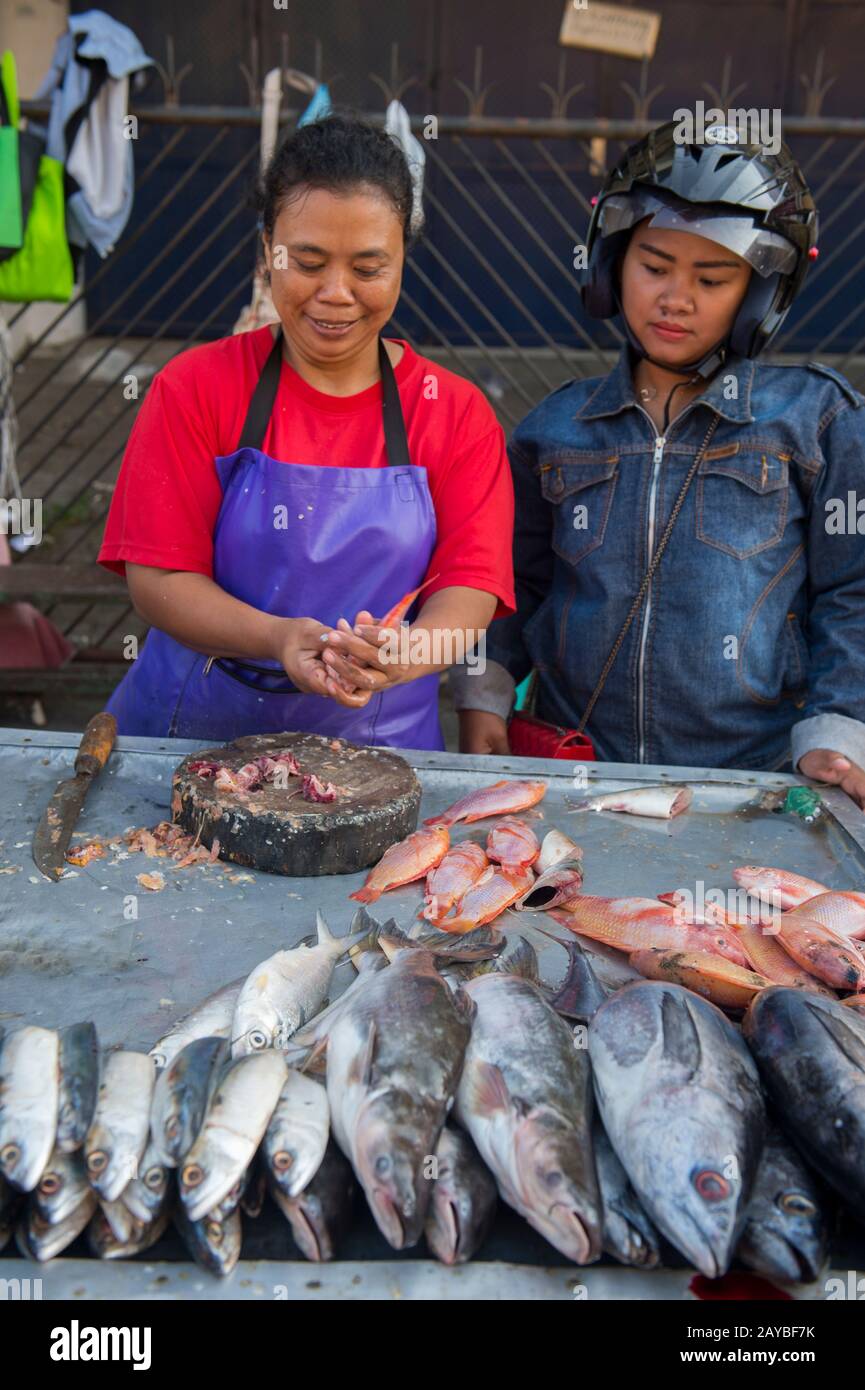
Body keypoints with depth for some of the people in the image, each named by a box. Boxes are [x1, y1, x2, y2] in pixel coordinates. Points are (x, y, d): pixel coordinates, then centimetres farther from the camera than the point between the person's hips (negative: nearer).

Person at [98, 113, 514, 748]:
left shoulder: (458, 413, 3)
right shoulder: (195, 387, 1)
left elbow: (469, 586, -5)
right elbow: (156, 575, -5)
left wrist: (395, 658, -27)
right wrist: (278, 638, -23)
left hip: (380, 739, 2)